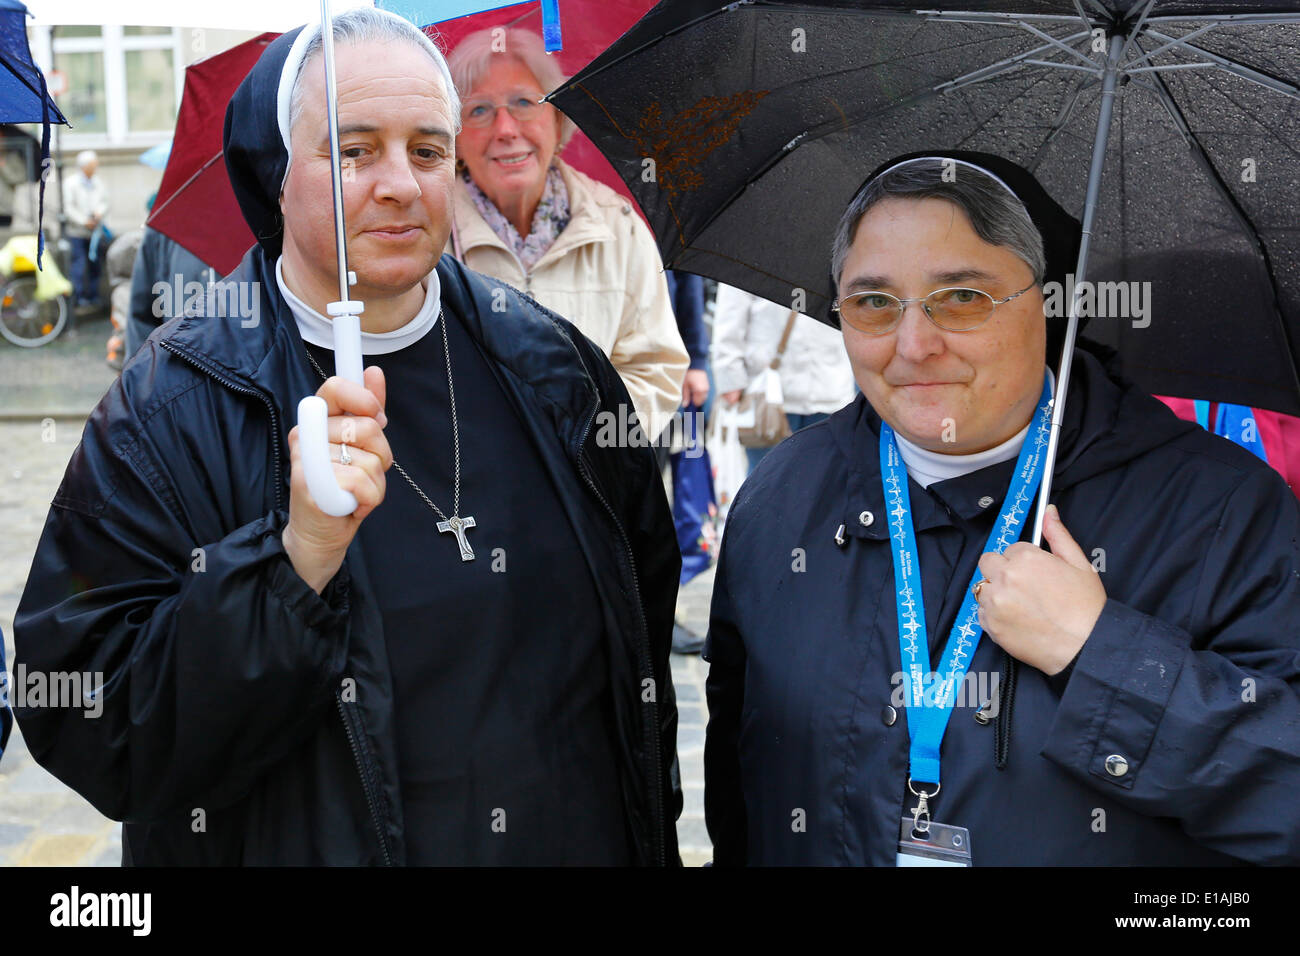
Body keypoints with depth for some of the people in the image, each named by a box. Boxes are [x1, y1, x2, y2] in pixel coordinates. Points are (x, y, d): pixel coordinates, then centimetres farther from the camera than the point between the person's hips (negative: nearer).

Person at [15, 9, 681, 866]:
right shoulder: (168, 414, -14)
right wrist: (296, 559, -32)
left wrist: (651, 824, 3)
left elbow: (645, 607, 6)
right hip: (307, 843, -3)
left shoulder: (554, 369, -3)